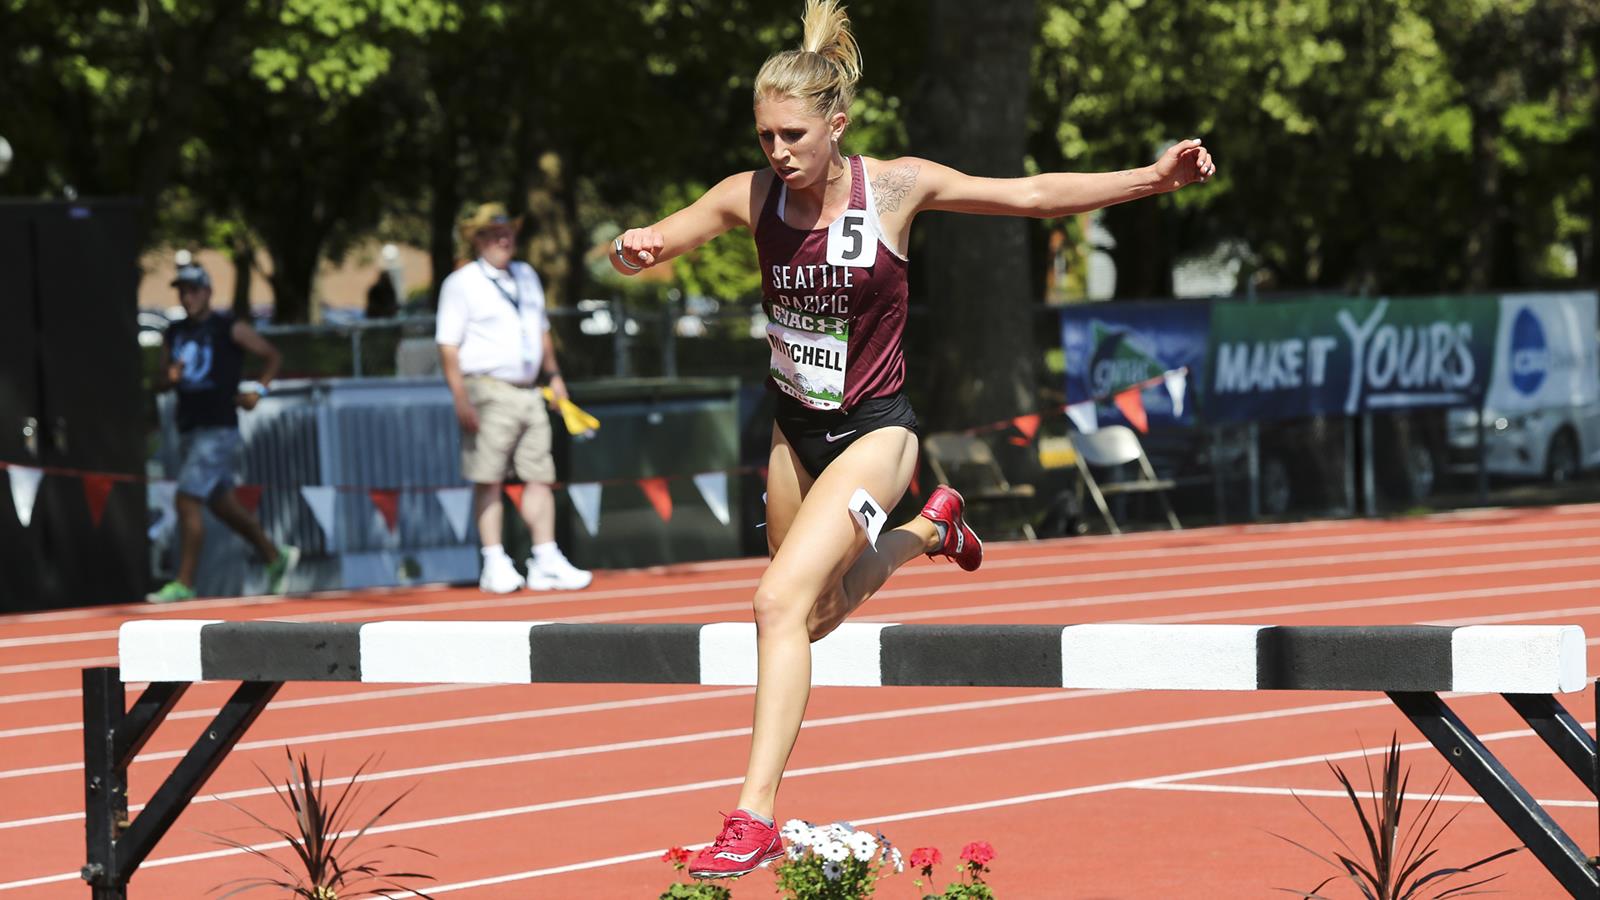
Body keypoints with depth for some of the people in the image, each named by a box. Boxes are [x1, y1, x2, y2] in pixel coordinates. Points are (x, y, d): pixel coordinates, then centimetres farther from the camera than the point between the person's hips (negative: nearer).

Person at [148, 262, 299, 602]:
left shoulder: (229, 328, -5)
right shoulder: (175, 333, 13)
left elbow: (271, 355, 3)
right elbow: (160, 382, 14)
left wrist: (258, 390, -10)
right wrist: (170, 377, -8)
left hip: (218, 430, -8)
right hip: (189, 430, 8)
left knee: (187, 501, -15)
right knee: (222, 504, 15)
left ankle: (184, 584, -12)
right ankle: (276, 556, 31)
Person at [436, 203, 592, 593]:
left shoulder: (527, 276, 16)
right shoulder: (461, 283, -4)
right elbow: (448, 346, -9)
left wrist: (554, 375, 20)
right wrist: (461, 399, -16)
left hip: (529, 392, 6)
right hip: (488, 390, -6)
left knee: (540, 476, 3)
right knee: (488, 481, -5)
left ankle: (546, 561, 5)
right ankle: (495, 564, -2)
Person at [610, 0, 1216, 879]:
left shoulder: (897, 186, -17)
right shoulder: (751, 196, -11)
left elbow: (1032, 194, -10)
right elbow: (648, 247, -13)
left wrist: (1151, 178, -18)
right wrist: (632, 248, -38)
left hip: (873, 429, -5)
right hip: (795, 429, 5)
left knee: (781, 599, -21)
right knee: (822, 609, 22)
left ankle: (755, 816, -20)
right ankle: (932, 526, 52)